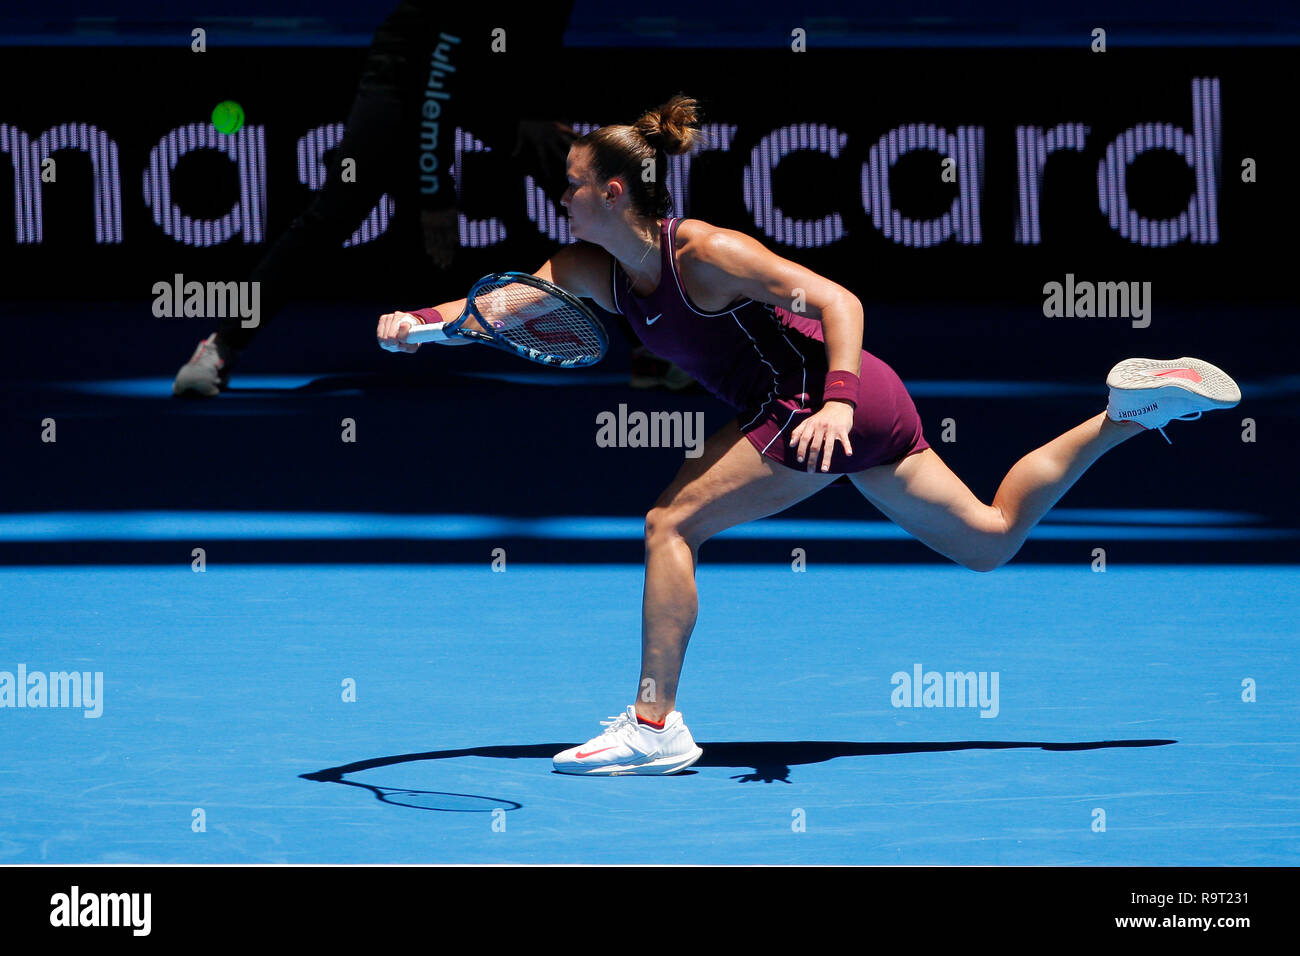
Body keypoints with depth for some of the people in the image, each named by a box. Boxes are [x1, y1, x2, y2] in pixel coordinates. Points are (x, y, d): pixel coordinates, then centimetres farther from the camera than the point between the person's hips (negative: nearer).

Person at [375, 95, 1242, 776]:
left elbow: (839, 300, -22)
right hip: (855, 404, 10)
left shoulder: (702, 253, -19)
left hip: (824, 399, -10)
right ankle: (1132, 410, 17)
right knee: (991, 542, 15)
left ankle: (656, 726, -11)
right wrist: (422, 321, -15)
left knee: (673, 524, -11)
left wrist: (837, 400, -35)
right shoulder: (591, 270, 5)